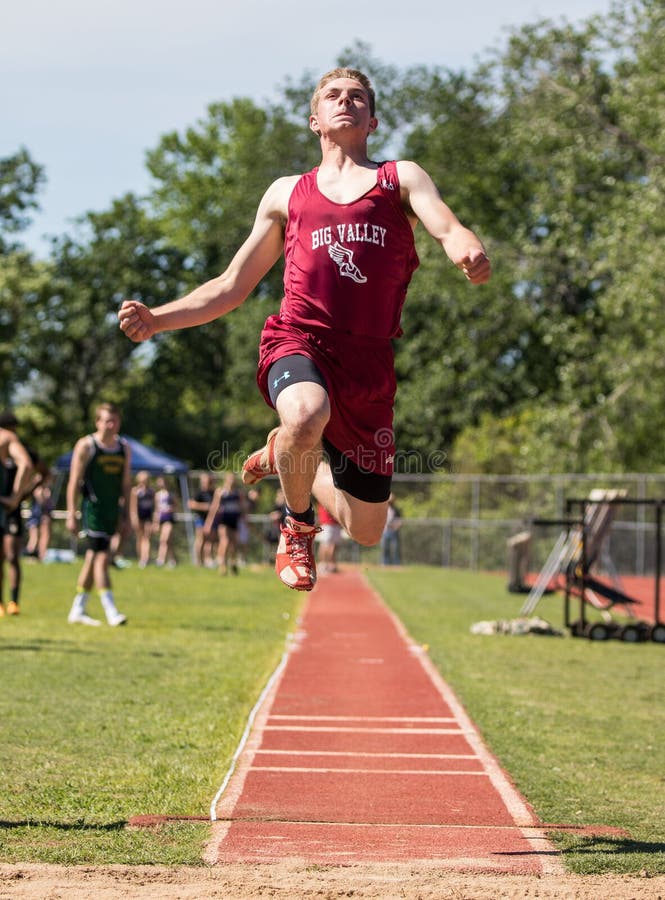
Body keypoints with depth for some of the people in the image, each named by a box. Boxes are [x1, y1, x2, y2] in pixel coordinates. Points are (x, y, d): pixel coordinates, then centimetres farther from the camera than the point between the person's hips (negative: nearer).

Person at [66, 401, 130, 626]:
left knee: (93, 559, 11)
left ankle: (77, 610, 19)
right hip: (93, 508, -6)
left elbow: (126, 483, 16)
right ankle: (111, 612, -15)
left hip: (112, 511, 6)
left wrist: (124, 515, 12)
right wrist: (72, 515, -11)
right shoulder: (86, 446, -5)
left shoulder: (124, 448, 11)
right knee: (101, 558, -12)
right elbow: (74, 482, -6)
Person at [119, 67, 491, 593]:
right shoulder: (287, 194, 19)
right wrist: (154, 320, 6)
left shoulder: (401, 178, 15)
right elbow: (231, 288, 21)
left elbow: (449, 229, -5)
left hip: (369, 361, 1)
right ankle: (298, 525, -8)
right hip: (300, 341, -1)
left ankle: (285, 455, 35)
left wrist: (470, 253, -31)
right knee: (306, 416, -40)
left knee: (366, 532, 6)